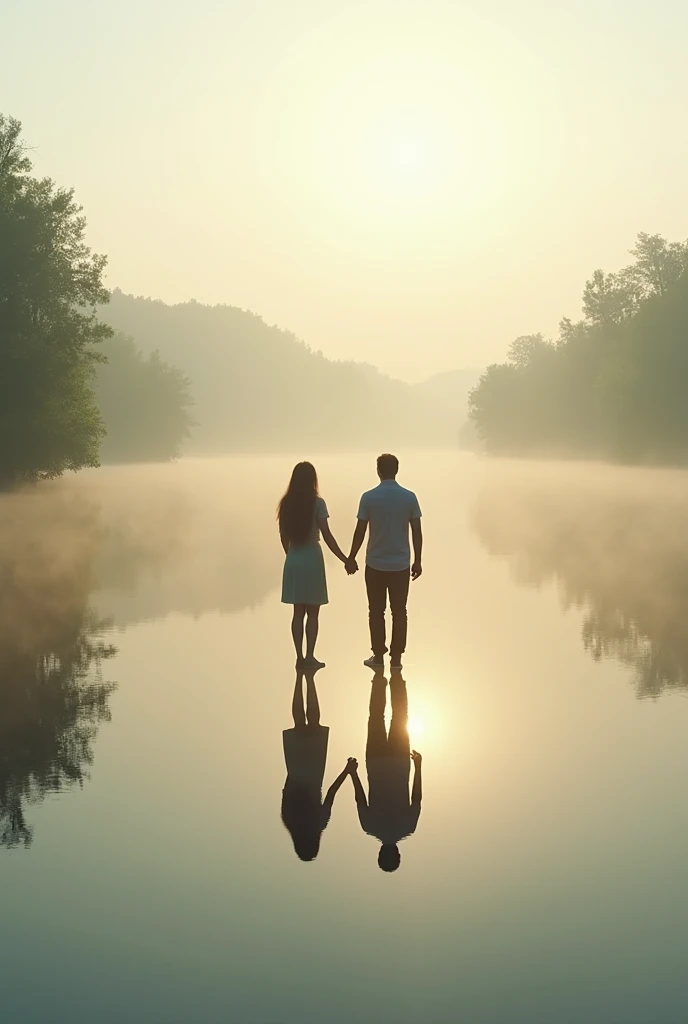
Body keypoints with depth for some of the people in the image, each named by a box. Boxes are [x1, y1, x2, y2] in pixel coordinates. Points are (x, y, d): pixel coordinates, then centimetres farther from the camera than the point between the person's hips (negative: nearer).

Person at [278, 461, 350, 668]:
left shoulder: (286, 504, 2)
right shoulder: (317, 503, -11)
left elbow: (283, 536, 7)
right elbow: (326, 536, -15)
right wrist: (344, 559, -9)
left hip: (293, 561, 4)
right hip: (312, 560, -4)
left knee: (298, 612, 10)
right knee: (312, 613, 5)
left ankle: (300, 657, 10)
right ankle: (310, 657, 3)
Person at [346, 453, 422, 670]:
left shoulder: (369, 497, -8)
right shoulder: (409, 497, -3)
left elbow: (360, 531, -5)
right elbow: (417, 531, -1)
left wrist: (351, 558, 6)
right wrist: (417, 560, 9)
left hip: (375, 564, -1)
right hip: (401, 565, 1)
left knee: (376, 612, 9)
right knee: (399, 612, 8)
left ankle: (378, 657, 12)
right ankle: (396, 658, 9)